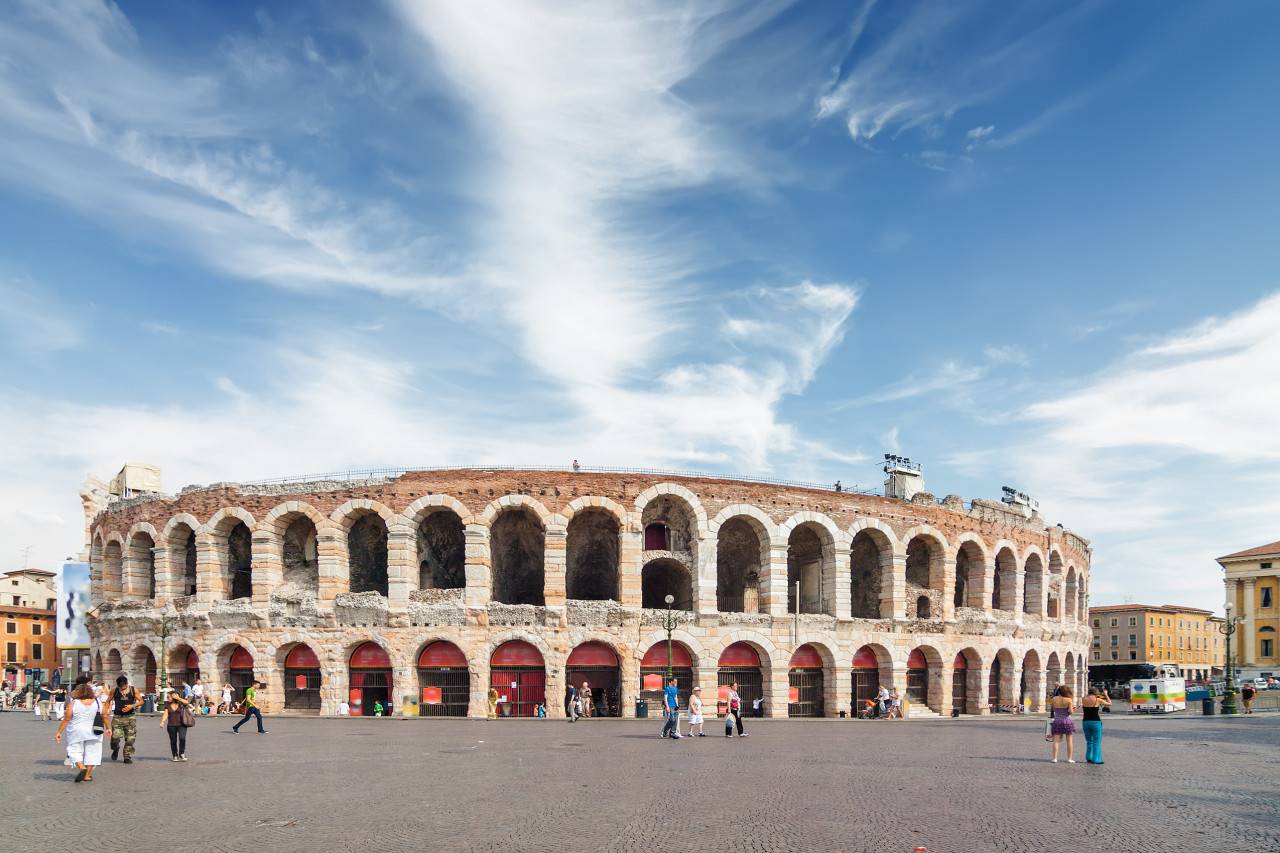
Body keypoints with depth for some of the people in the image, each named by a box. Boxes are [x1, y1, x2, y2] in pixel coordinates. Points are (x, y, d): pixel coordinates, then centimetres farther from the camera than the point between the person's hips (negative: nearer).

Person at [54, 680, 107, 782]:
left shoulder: (74, 703, -8)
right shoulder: (98, 702, 0)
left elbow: (66, 719, -8)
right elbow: (105, 717, 2)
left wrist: (59, 732, -2)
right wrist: (108, 728, 13)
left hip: (76, 733, -2)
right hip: (93, 734, 2)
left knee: (75, 751, 10)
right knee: (91, 752, 9)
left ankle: (81, 767, -12)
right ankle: (88, 775, 9)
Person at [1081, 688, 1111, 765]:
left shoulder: (1084, 699, 1)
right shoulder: (1098, 700, -9)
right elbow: (1110, 703, 5)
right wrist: (1106, 695, 17)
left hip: (1086, 722, 4)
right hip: (1096, 722, -4)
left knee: (1089, 741, 18)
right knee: (1096, 742, 5)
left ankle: (1089, 757, 20)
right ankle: (1096, 759, 5)